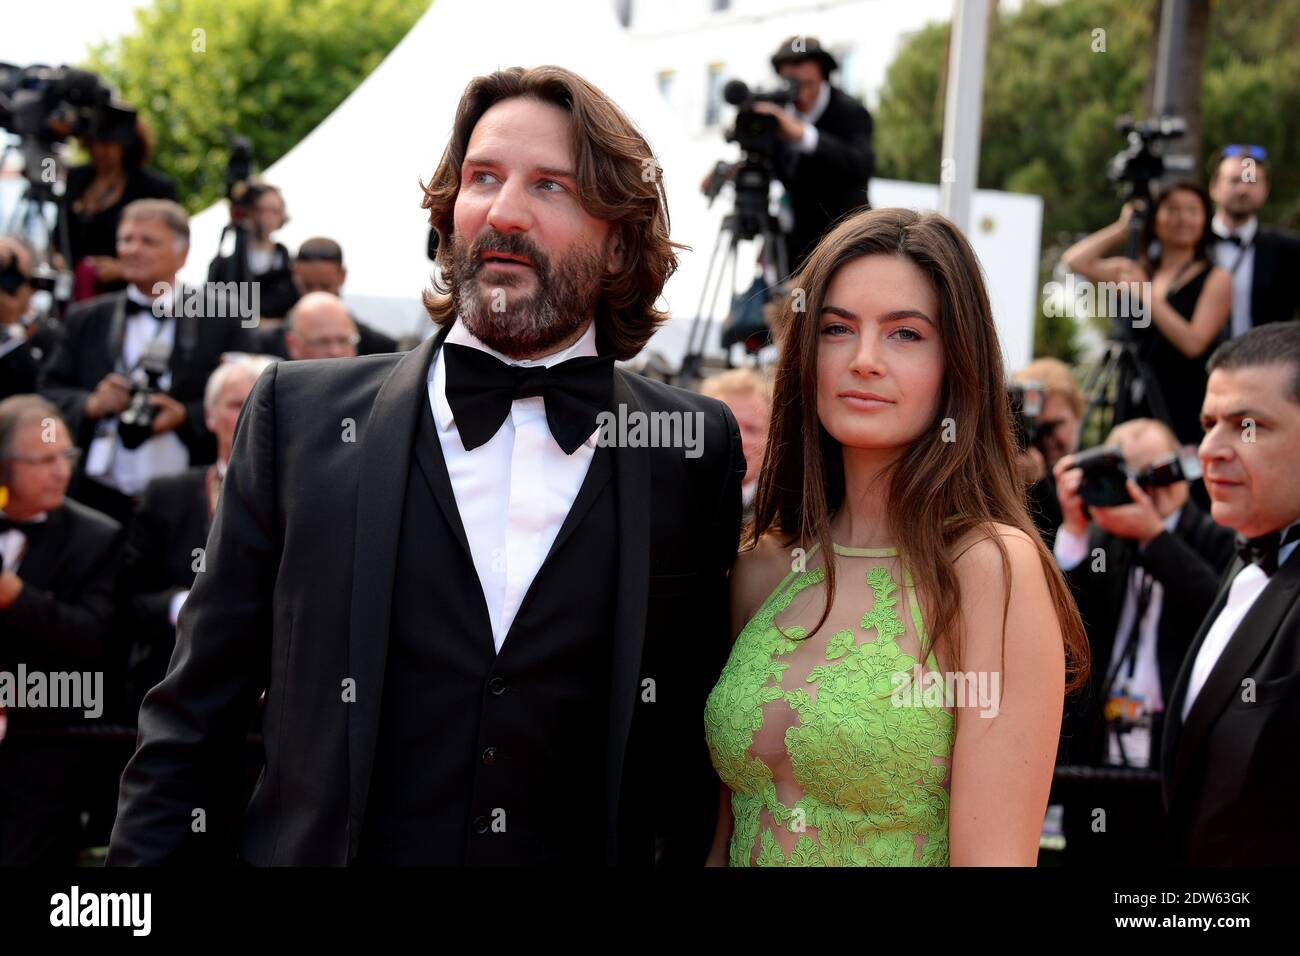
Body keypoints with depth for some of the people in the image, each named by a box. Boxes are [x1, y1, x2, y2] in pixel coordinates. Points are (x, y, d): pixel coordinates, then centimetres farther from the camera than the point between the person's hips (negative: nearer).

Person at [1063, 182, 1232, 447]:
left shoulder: (1216, 278, 1)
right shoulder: (1136, 270, 14)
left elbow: (1193, 343, -12)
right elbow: (1075, 261, 6)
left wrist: (1147, 296, -15)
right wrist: (1122, 227, 8)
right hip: (1136, 406, 4)